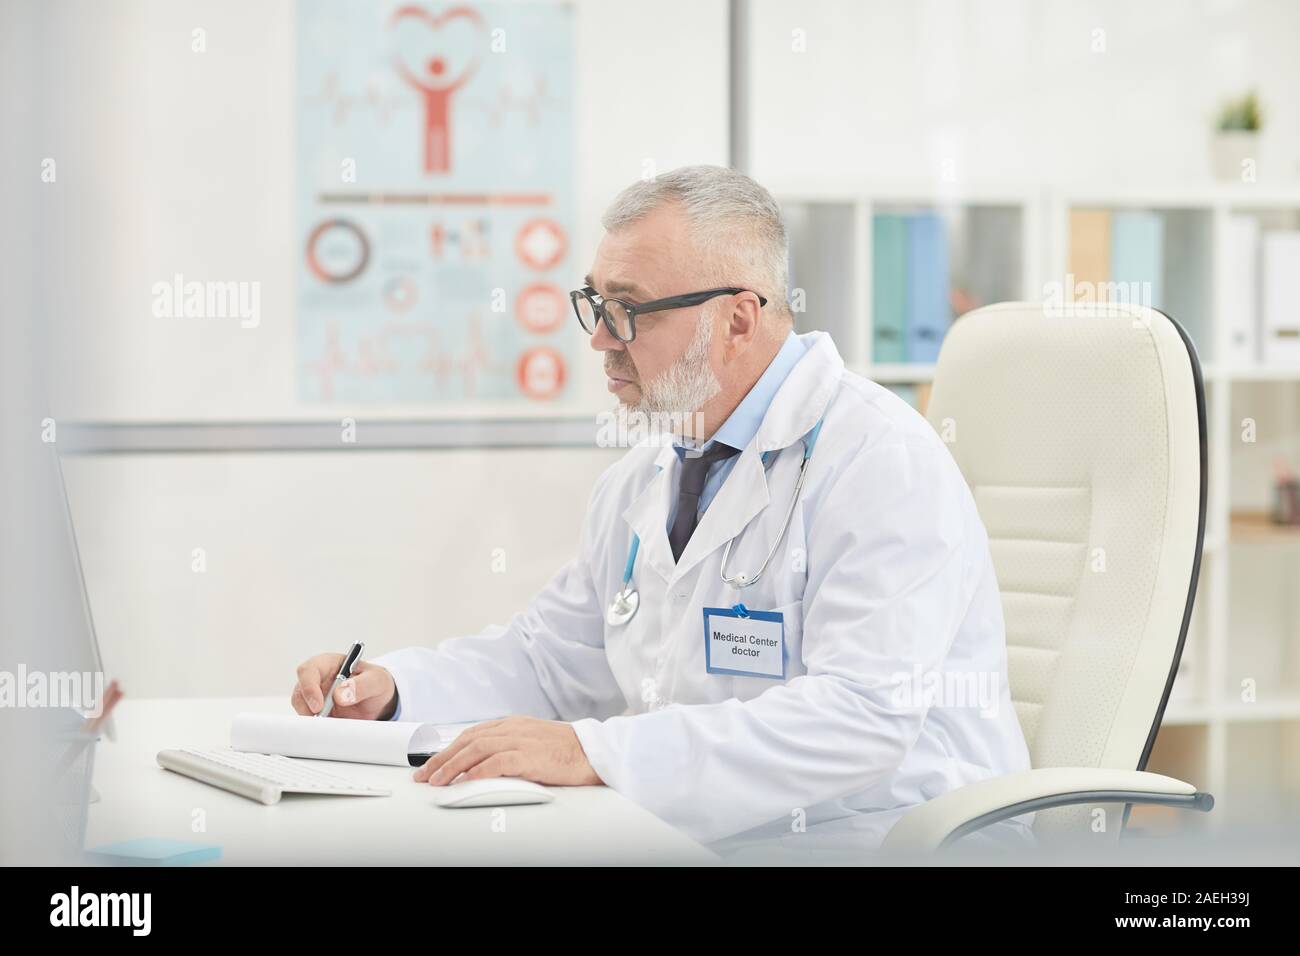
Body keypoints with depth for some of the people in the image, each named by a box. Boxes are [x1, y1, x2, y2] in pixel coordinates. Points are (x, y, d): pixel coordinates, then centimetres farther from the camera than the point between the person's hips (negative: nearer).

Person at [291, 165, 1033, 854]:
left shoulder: (881, 461, -14)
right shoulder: (643, 481, 14)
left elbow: (860, 716, -25)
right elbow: (549, 661, 23)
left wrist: (596, 752, -29)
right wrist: (391, 688, 4)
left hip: (874, 845, -7)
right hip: (695, 839, 7)